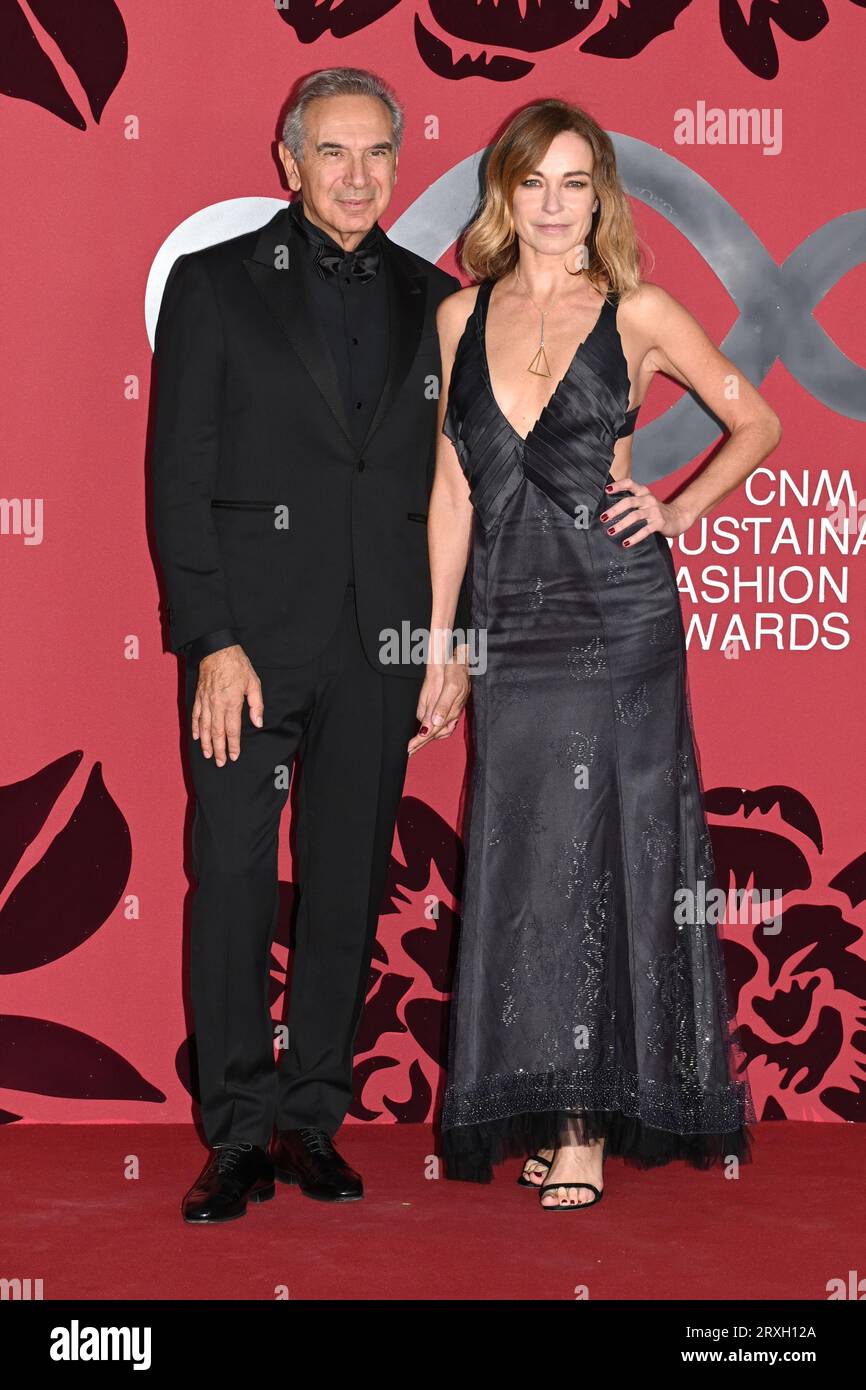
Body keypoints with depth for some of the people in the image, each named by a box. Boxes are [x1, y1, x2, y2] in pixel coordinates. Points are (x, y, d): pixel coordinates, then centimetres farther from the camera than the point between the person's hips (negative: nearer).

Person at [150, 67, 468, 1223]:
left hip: (378, 649, 3)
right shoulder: (215, 284, 2)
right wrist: (213, 641, -11)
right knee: (232, 881, -2)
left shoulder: (433, 301, 11)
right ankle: (240, 1136, 8)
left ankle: (313, 1120, 19)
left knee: (350, 888, 7)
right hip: (251, 639, -3)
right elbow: (179, 477, -3)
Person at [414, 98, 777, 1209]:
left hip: (616, 611, -3)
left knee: (601, 848, -2)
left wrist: (681, 510, -3)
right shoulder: (463, 316, 10)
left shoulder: (638, 312, 2)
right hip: (510, 618, 3)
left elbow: (756, 423, 12)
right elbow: (453, 487, 11)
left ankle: (589, 1123, 4)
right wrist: (439, 645, 9)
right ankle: (552, 1108, 15)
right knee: (522, 858, 4)